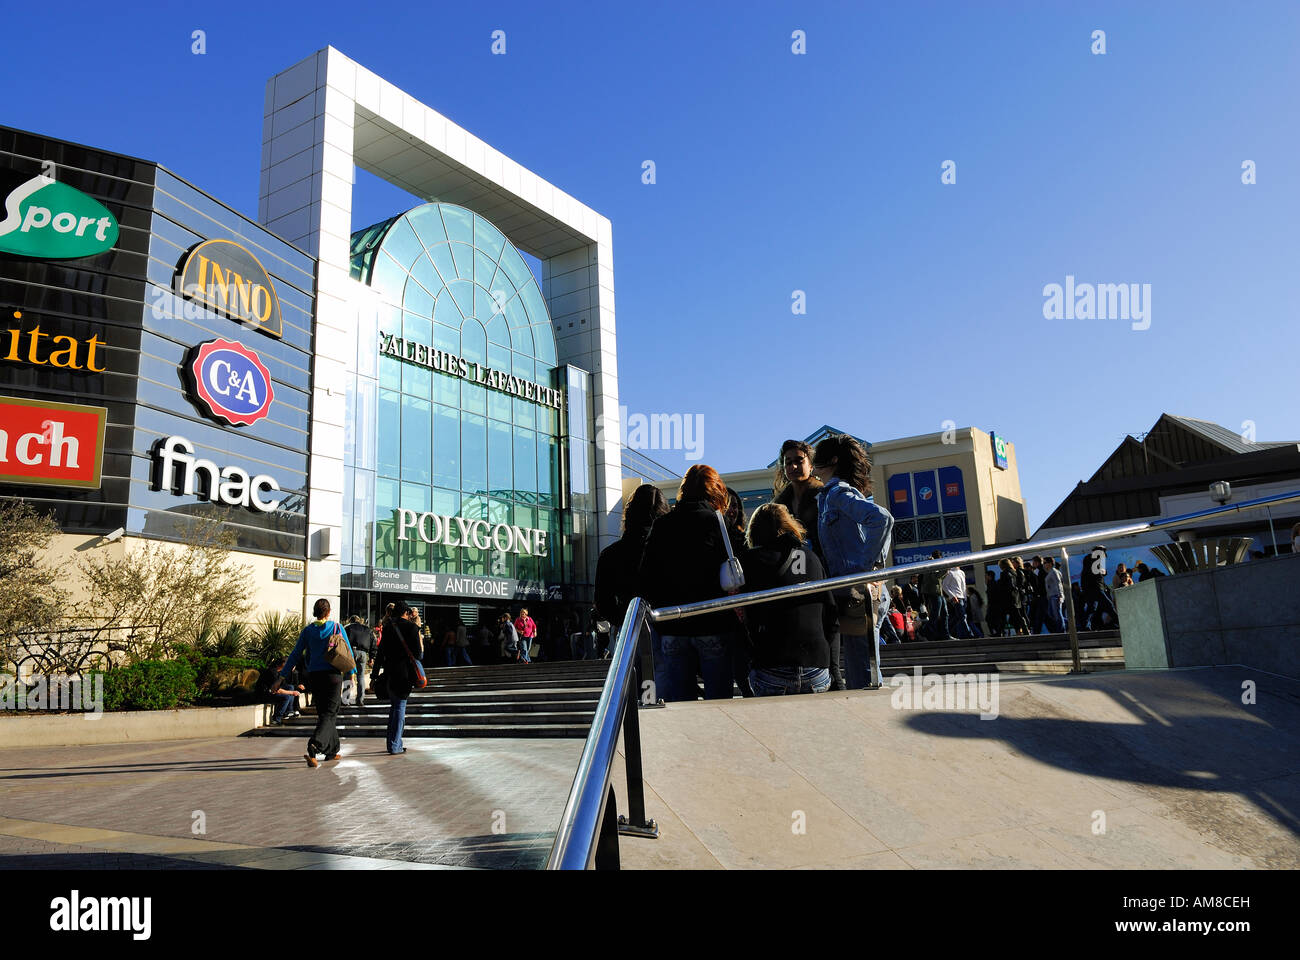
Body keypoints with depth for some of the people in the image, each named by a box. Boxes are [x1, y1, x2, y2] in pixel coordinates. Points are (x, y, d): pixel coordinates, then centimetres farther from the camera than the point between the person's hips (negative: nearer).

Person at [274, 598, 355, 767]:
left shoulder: (308, 630, 4)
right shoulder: (337, 627, -1)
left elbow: (295, 655, 3)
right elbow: (348, 651, 2)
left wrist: (281, 678, 6)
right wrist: (351, 673, 13)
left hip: (314, 675, 3)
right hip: (333, 675, -3)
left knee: (325, 713, 15)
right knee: (329, 714, -3)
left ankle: (331, 751, 21)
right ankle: (314, 745, -26)